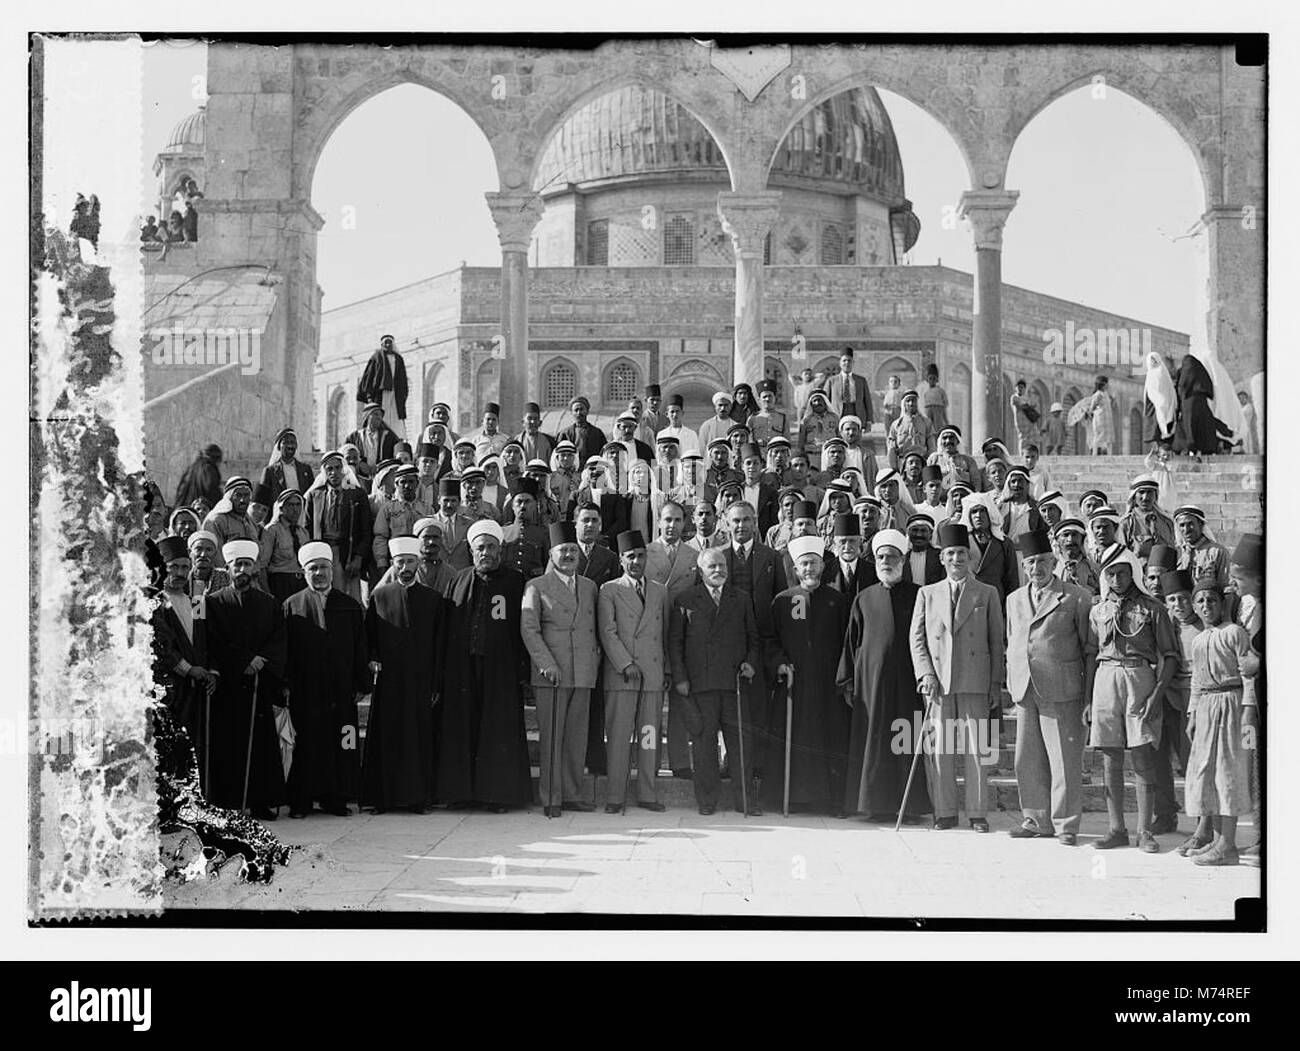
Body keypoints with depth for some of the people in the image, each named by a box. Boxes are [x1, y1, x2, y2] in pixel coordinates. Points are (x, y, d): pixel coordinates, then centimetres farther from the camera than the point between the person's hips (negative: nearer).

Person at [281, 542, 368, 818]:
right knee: (305, 745, 0)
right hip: (305, 691, -2)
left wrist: (361, 684, 2)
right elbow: (285, 650, 2)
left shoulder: (350, 606, 10)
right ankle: (301, 802, 5)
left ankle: (335, 798, 8)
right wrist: (286, 685, -6)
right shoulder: (292, 606, 5)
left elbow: (360, 649, 9)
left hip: (341, 691, 2)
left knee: (339, 746, 1)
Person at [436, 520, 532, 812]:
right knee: (461, 727, 3)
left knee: (499, 730, -1)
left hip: (500, 668, -2)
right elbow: (447, 625, 10)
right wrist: (446, 666, 2)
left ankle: (499, 793, 3)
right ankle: (463, 790, 9)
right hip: (463, 666, 2)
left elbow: (523, 628, 1)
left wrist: (523, 669, -6)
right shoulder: (461, 580, 12)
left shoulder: (514, 582, 4)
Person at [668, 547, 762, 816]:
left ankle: (746, 800, 4)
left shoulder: (741, 600, 15)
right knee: (704, 741, 0)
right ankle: (707, 800, 8)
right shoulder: (684, 601, 7)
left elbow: (753, 639, 18)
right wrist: (680, 678, -3)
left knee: (742, 740, -1)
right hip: (699, 683, -2)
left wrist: (751, 663, 0)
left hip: (735, 681, 2)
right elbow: (675, 642, 5)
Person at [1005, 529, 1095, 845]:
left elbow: (1091, 649, 0)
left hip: (1061, 691, -5)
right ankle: (1037, 820, 18)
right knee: (1028, 760, 7)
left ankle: (1066, 824, 5)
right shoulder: (1015, 600, 17)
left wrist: (1088, 695, -5)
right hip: (1025, 691, 5)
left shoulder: (1077, 598, 0)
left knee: (1065, 760, -3)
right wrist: (1013, 686, 13)